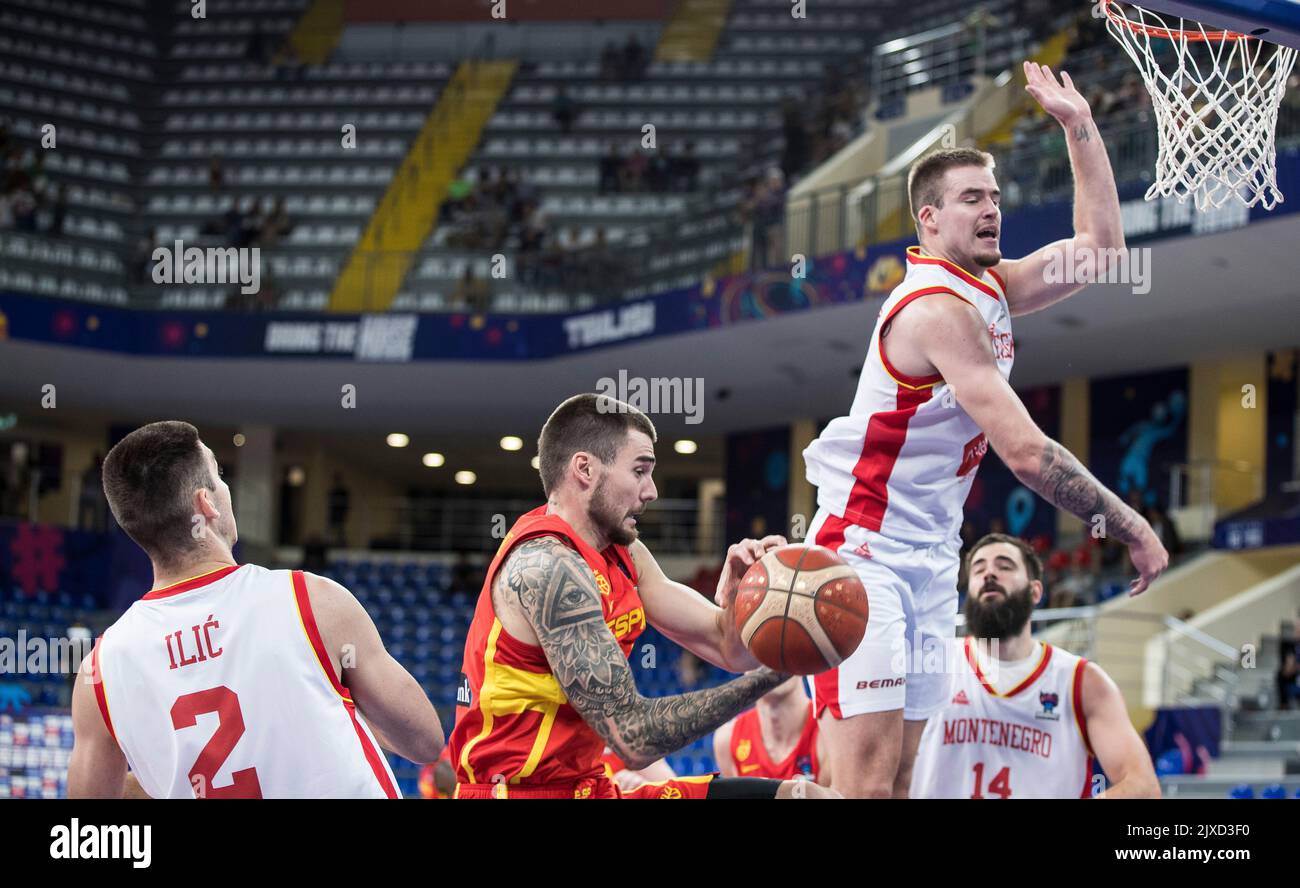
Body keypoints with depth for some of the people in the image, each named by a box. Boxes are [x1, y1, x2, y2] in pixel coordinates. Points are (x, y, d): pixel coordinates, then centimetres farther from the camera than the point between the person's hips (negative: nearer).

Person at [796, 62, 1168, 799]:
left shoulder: (990, 288, 9)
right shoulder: (938, 308, -19)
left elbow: (1100, 250, 16)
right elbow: (1026, 452, -24)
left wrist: (1081, 127, 9)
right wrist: (1131, 527, -18)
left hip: (931, 562, 9)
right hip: (866, 552, -9)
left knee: (899, 780, 6)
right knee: (865, 784, -16)